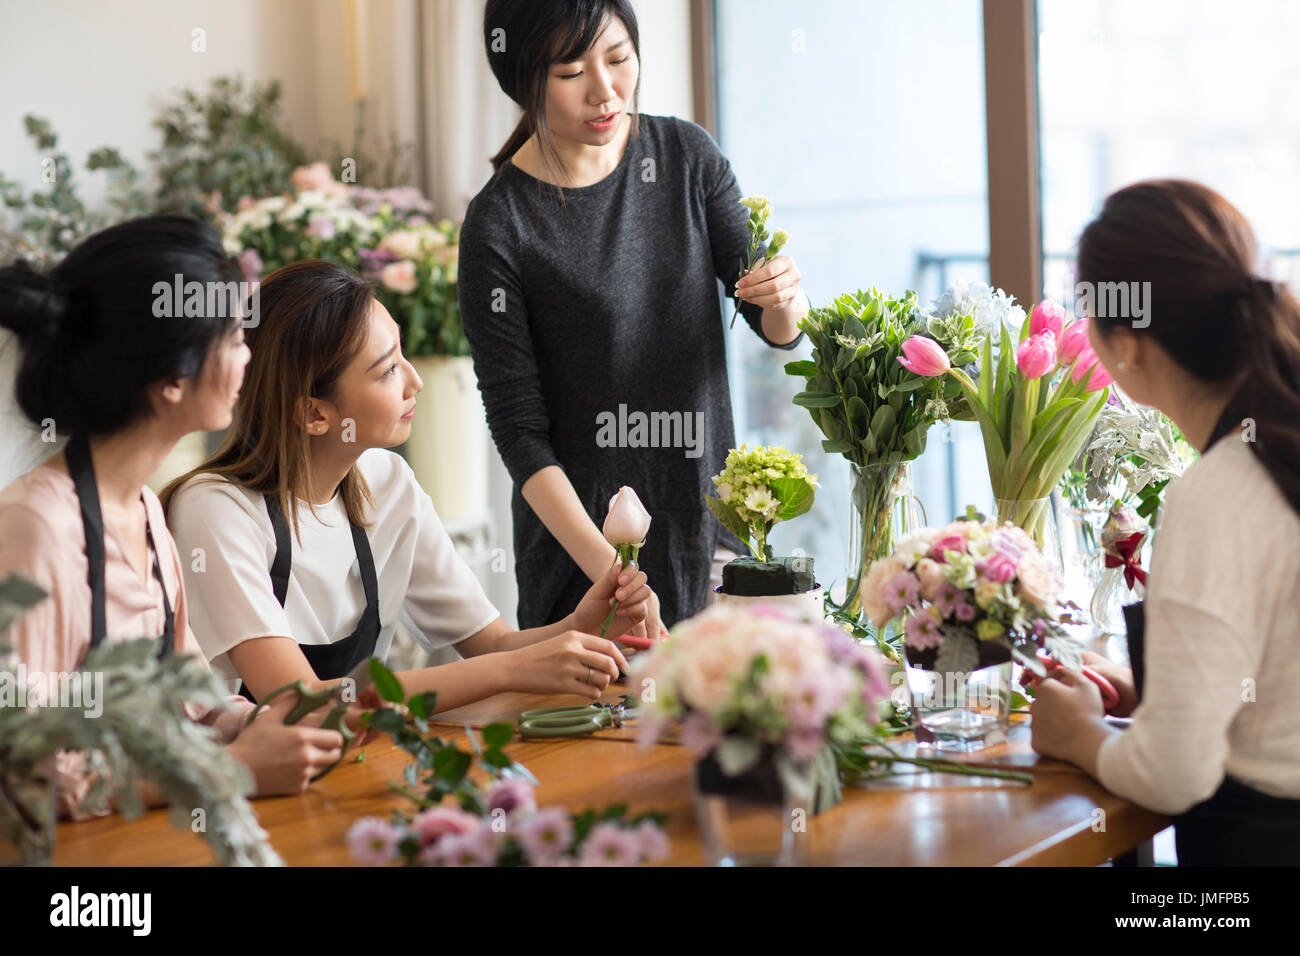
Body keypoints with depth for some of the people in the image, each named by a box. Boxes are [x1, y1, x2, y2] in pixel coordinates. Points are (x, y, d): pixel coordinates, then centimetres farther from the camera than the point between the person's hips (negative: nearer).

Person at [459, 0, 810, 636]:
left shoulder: (687, 155, 0)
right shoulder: (498, 226, -13)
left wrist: (786, 302, -20)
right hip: (579, 533, -4)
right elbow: (517, 430, -13)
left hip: (708, 518, 4)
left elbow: (774, 328, 5)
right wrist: (608, 569, -22)